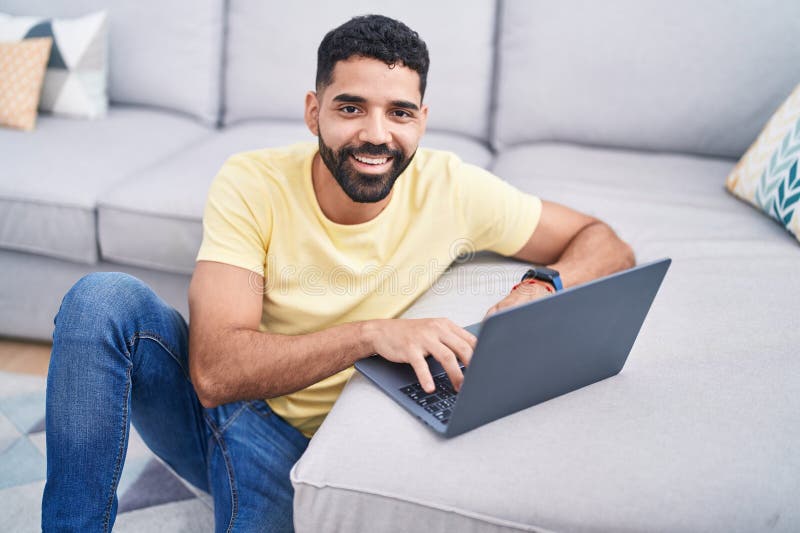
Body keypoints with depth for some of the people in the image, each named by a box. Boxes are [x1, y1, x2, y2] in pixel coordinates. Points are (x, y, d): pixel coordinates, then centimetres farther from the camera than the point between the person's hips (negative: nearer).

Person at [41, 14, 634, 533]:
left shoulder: (451, 189, -13)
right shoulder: (251, 183, -18)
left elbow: (606, 244, -4)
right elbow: (215, 371, -28)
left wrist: (541, 290, -26)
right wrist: (373, 332, -39)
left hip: (303, 444, 0)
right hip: (219, 407, 1)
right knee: (104, 297, -24)